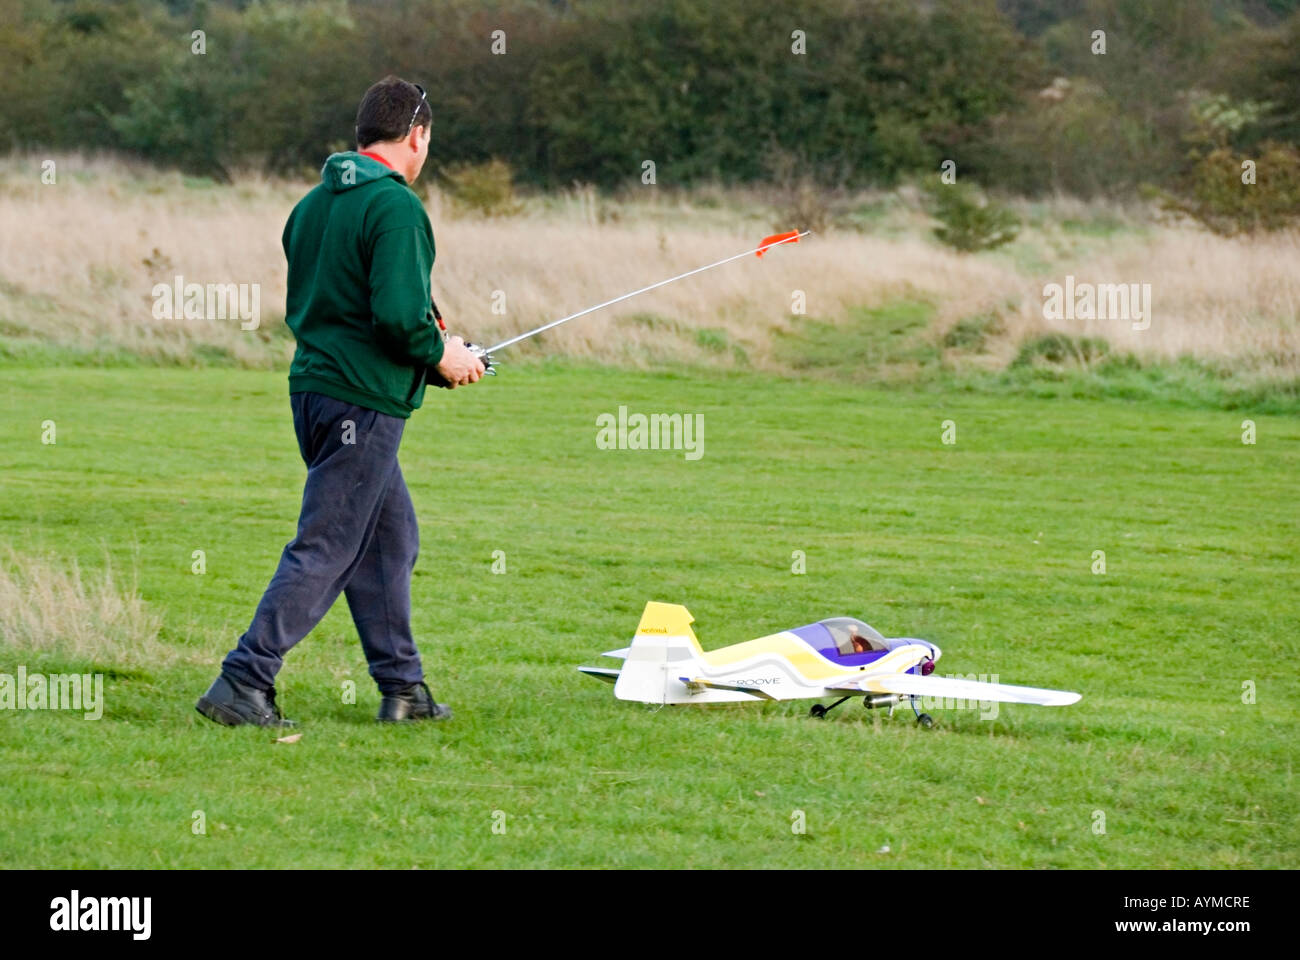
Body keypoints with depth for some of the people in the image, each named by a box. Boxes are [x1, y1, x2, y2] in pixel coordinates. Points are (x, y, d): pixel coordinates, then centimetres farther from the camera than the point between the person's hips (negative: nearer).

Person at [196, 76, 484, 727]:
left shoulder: (314, 203, 13)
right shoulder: (395, 206, -15)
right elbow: (398, 315, -25)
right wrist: (439, 355, -6)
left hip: (314, 381, 9)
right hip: (363, 400, -9)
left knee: (390, 534, 17)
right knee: (325, 547, -6)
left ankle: (403, 686, 21)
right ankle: (243, 682, -9)